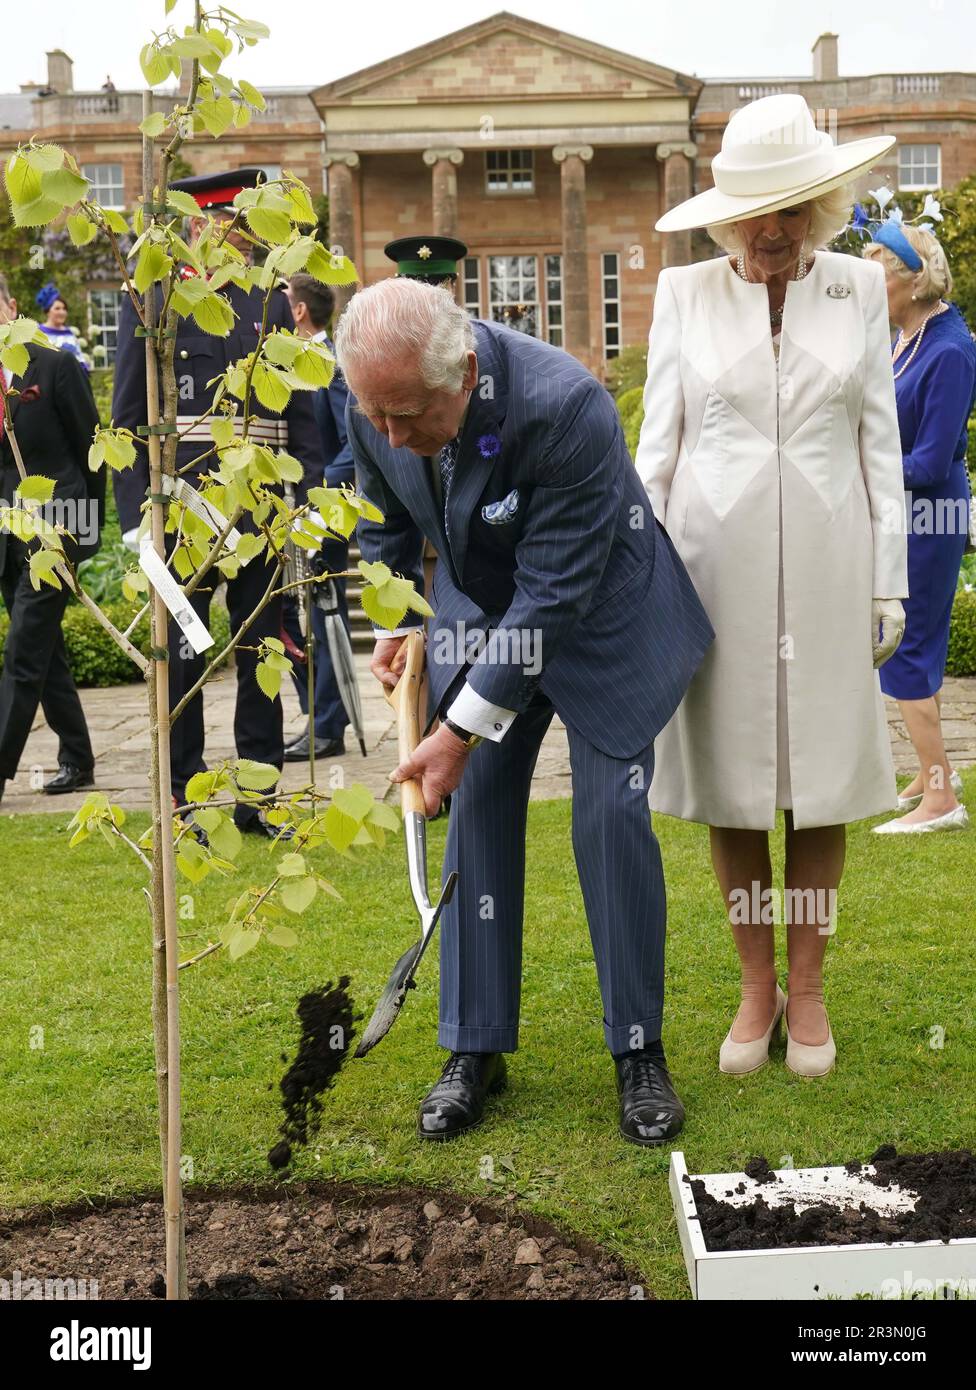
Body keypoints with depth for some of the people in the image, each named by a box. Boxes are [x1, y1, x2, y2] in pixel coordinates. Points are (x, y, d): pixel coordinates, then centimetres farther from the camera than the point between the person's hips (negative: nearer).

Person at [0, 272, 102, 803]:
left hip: (53, 526, -6)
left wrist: (89, 528, 0)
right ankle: (76, 759, 22)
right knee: (43, 653, 12)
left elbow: (89, 446, -1)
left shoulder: (55, 366, -4)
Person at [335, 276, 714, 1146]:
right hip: (479, 610, 5)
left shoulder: (565, 406, -36)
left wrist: (462, 731, -28)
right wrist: (394, 627, -2)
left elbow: (556, 593, -31)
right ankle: (478, 1048, 12)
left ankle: (639, 1050, 9)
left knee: (612, 818, -7)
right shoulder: (376, 407, -18)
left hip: (599, 611, -4)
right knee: (478, 813, 1)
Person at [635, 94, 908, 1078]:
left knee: (820, 782, 5)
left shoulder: (858, 289, 6)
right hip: (716, 563, 0)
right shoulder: (685, 293, 4)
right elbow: (657, 442, 6)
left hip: (825, 563, 1)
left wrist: (887, 582, 3)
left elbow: (878, 443, 7)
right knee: (731, 783, 4)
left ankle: (806, 987, 20)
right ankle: (756, 987, 19)